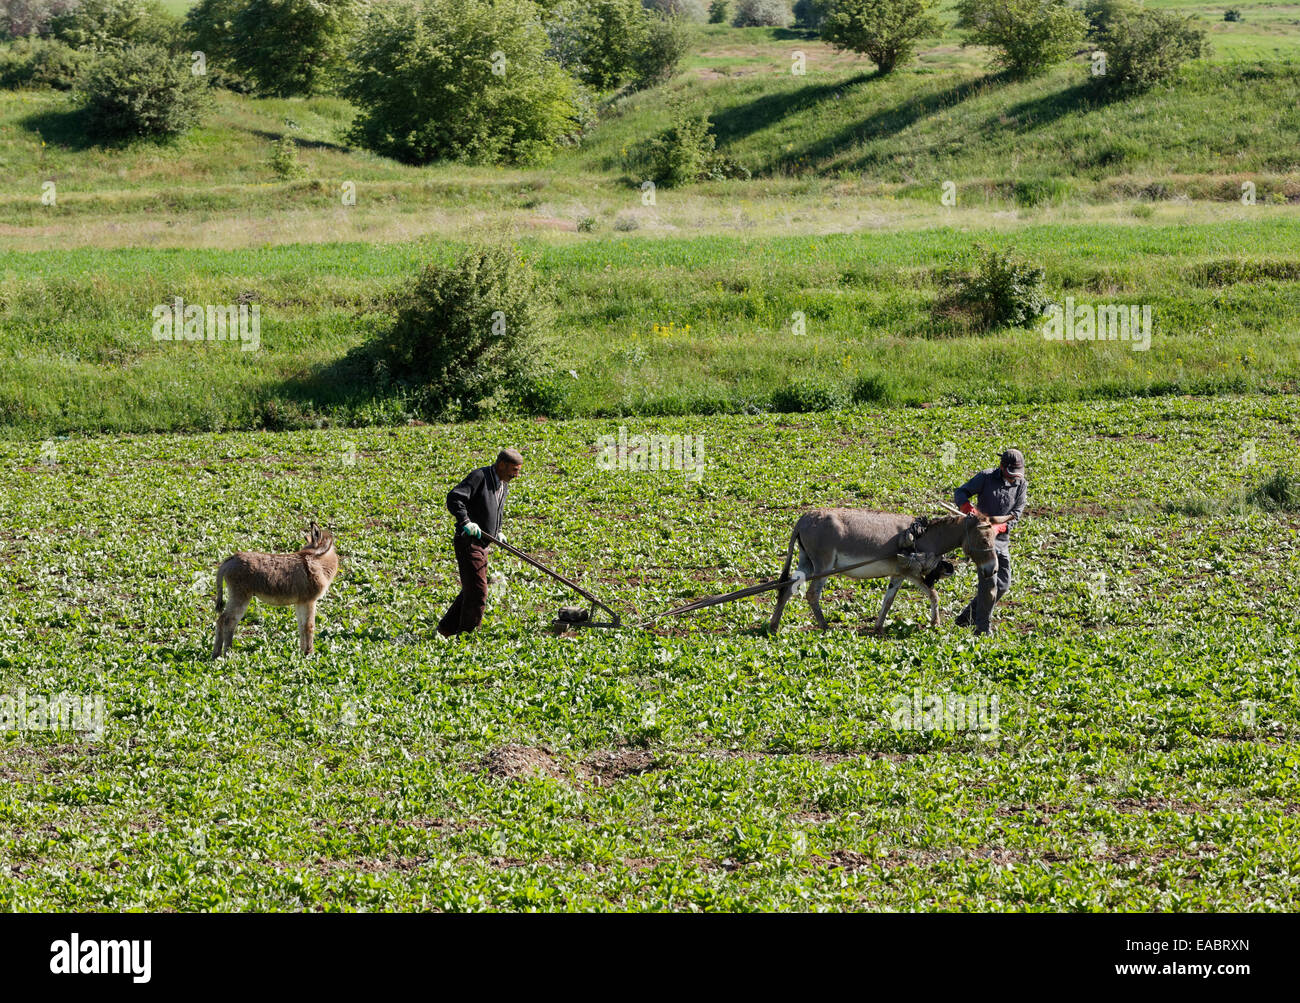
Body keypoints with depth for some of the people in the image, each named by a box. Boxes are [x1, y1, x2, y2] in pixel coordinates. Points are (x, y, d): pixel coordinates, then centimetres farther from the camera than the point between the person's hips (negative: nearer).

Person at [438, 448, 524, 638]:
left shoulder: (503, 487, 14)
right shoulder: (479, 477, -14)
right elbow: (454, 498, -23)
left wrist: (497, 532, 15)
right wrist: (465, 522, -33)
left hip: (482, 544, 9)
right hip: (468, 543, -9)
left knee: (471, 590, 16)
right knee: (477, 592, -10)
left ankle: (447, 628, 28)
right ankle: (468, 635, -1)